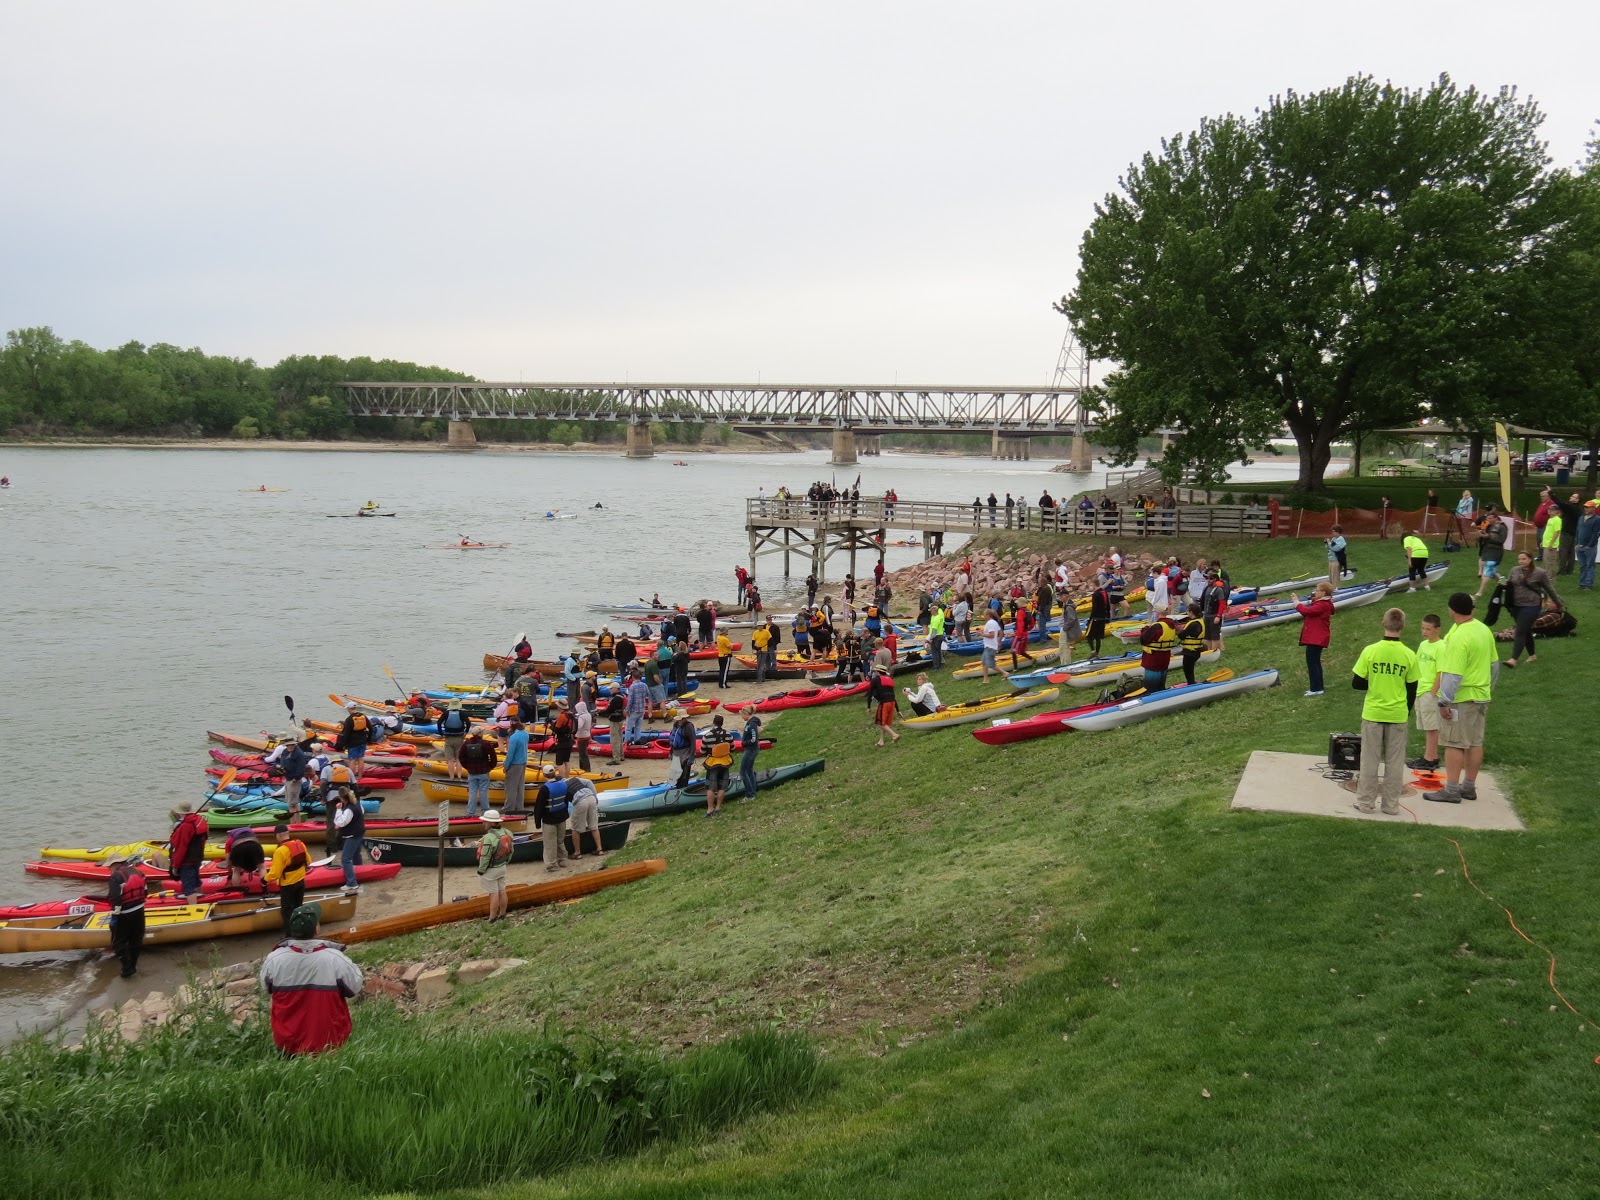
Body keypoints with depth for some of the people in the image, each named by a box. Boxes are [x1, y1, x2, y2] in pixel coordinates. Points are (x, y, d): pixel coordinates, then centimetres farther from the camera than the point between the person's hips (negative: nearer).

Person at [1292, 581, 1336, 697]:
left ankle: (1316, 688, -9)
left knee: (1312, 662, -9)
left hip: (1316, 638, -11)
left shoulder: (1322, 605, -18)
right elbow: (1309, 612, 17)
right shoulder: (1322, 603, 16)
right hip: (1316, 638, 11)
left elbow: (1306, 611, -25)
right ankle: (1317, 687, 23)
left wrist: (1296, 601, -13)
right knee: (1315, 662, 16)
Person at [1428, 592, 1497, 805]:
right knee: (1475, 742, 13)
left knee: (1454, 743, -4)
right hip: (1481, 696, 9)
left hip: (1460, 698, -9)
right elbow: (1492, 664, 16)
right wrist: (1489, 687, 27)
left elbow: (1453, 674, -23)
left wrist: (1444, 702, -19)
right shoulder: (1485, 630, 5)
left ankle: (1451, 790, -2)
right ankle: (1469, 787, 21)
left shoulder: (1459, 637, -22)